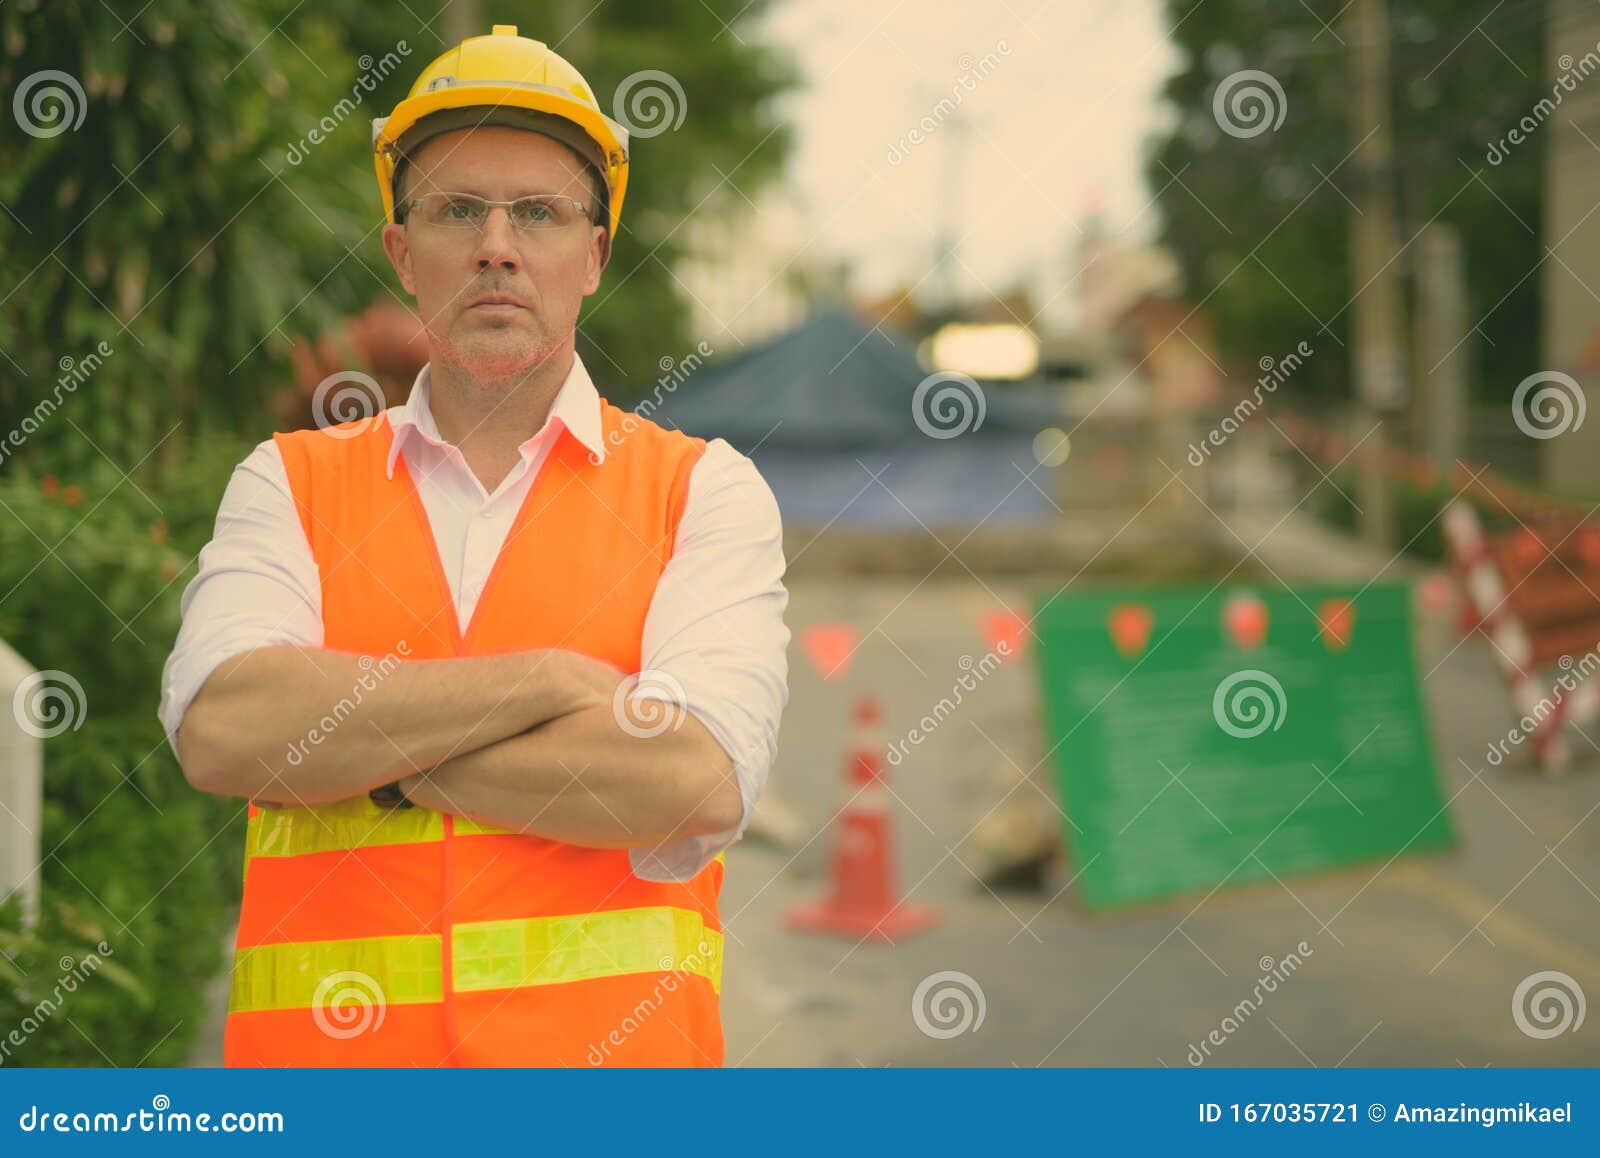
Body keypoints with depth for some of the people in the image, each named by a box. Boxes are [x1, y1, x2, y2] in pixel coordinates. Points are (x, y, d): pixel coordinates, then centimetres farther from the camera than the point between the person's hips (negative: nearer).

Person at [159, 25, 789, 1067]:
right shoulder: (289, 483, 12)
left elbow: (697, 778, -9)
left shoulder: (704, 492, 7)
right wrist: (548, 681, -7)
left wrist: (365, 753, -4)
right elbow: (218, 725, -6)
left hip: (611, 1050, -1)